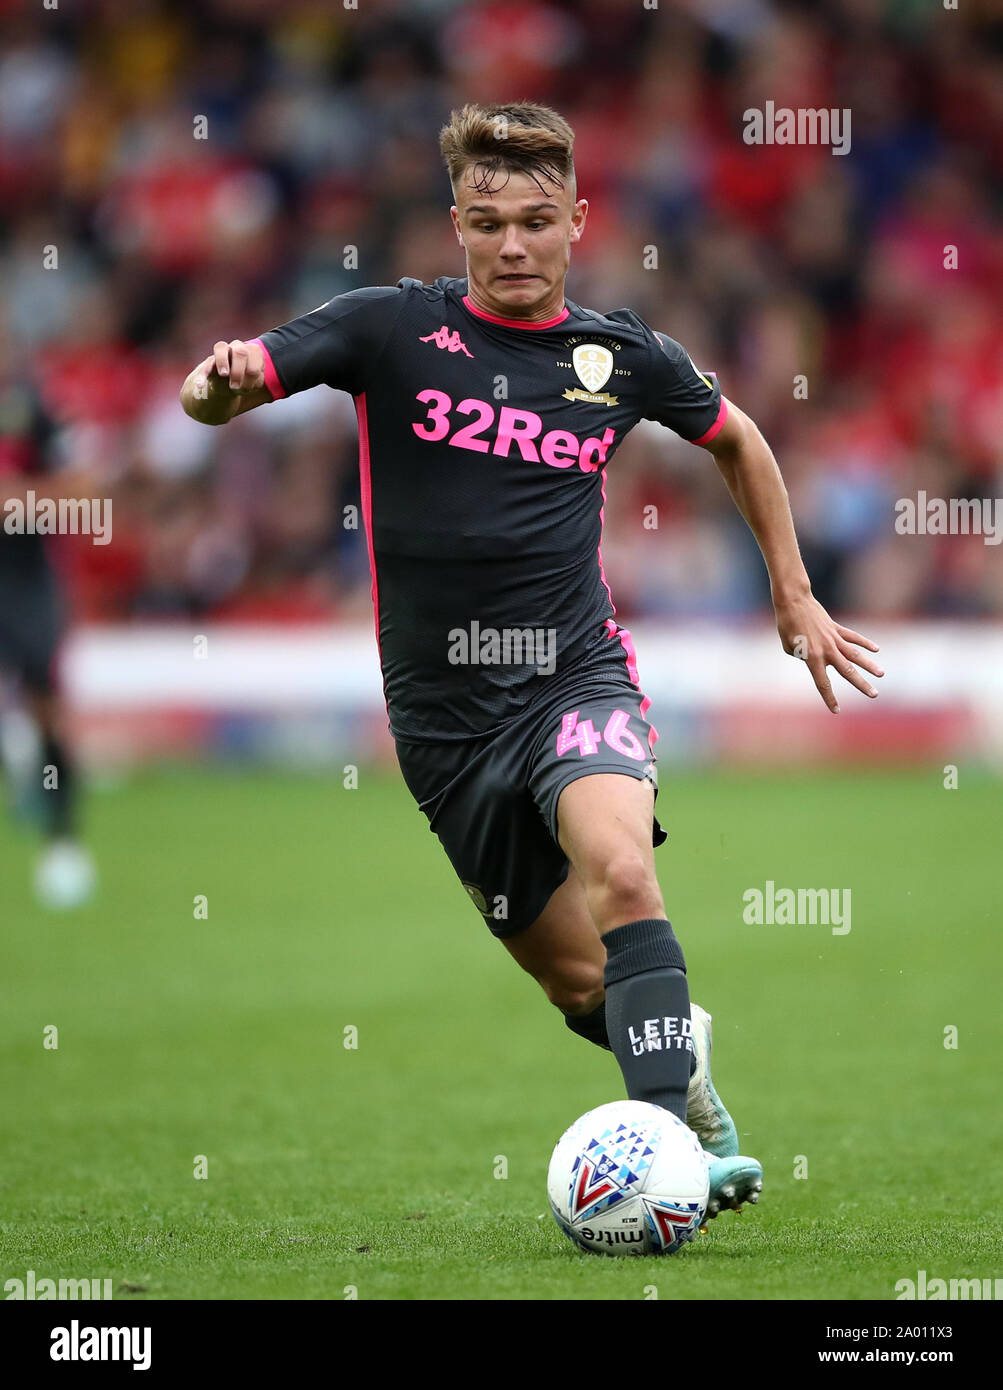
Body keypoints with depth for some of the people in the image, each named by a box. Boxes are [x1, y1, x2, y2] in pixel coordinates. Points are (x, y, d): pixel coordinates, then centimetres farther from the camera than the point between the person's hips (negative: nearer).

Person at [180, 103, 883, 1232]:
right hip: (443, 709, 0)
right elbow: (215, 393, -11)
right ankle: (682, 1061, 35)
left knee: (619, 871, -31)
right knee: (578, 981, 3)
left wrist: (794, 596, 24)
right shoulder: (395, 328, -3)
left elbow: (735, 440, 24)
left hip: (575, 674, 0)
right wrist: (221, 382, -35)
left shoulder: (621, 355, 4)